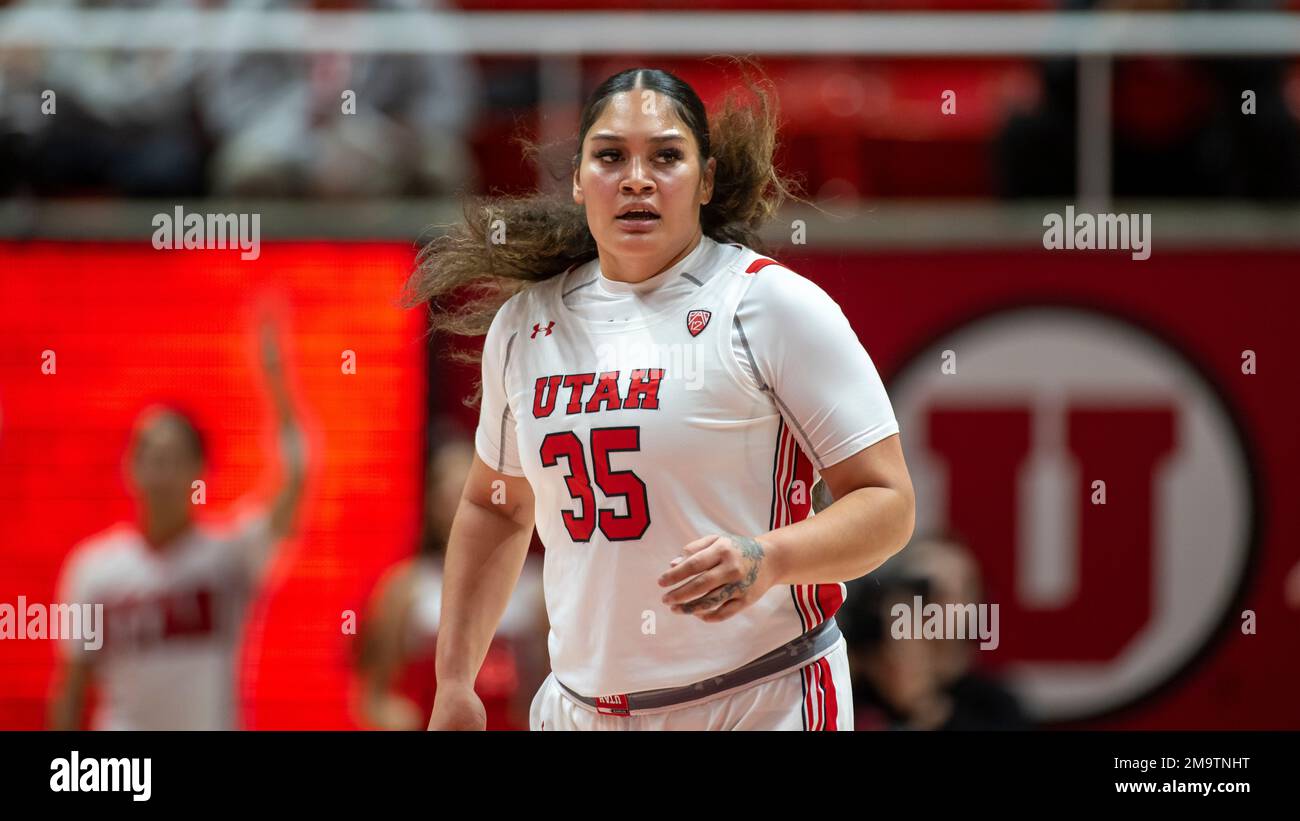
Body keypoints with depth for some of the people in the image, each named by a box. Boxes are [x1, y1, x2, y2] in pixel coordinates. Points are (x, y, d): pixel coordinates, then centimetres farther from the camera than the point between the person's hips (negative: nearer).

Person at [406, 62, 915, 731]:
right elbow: (495, 507, 20)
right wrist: (454, 686, 14)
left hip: (761, 701, -4)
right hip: (578, 708, 5)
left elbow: (887, 505, -11)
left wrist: (767, 561, -29)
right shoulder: (523, 321, 6)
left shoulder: (772, 303, -9)